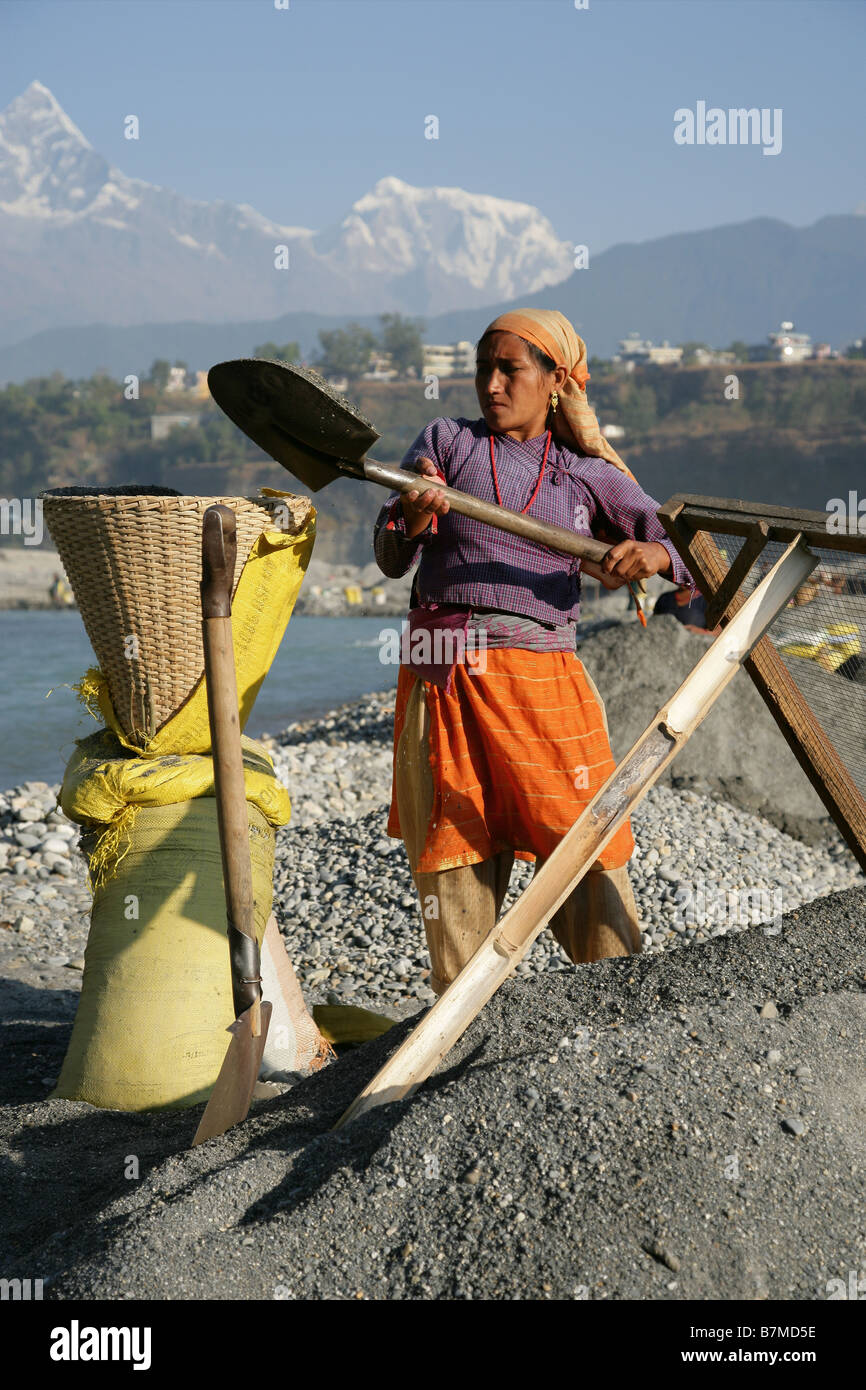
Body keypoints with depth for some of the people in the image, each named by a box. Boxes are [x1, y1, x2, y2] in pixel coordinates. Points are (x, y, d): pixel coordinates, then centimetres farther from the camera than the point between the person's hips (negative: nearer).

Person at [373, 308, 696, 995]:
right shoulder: (446, 441, 12)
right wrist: (414, 519, -16)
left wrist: (651, 556, -13)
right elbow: (390, 560, 6)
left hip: (542, 679, -1)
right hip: (442, 682, 1)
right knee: (453, 863, 6)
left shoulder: (590, 475, 11)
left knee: (588, 854, -4)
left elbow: (692, 557, 10)